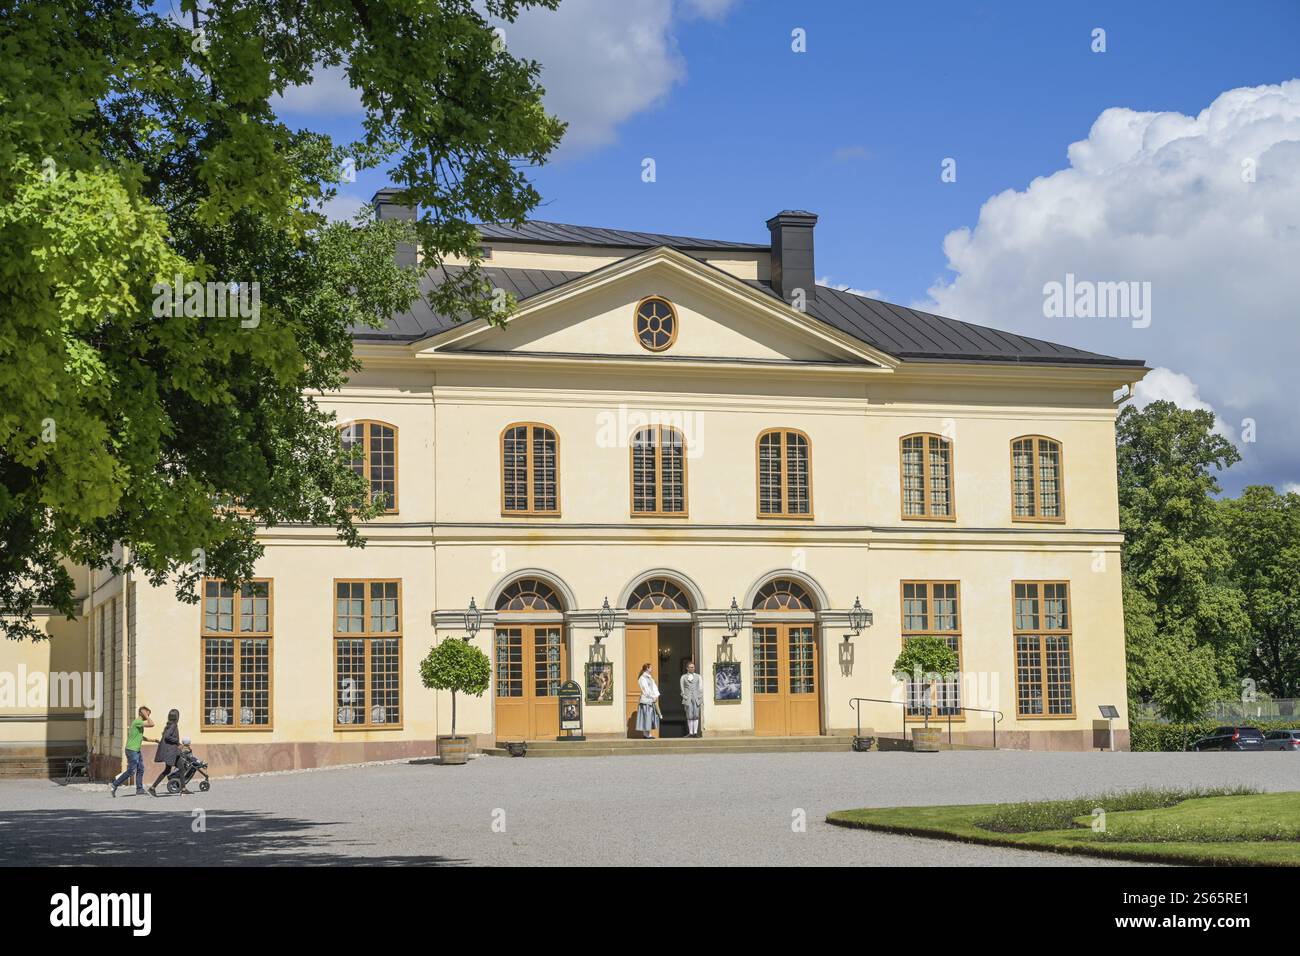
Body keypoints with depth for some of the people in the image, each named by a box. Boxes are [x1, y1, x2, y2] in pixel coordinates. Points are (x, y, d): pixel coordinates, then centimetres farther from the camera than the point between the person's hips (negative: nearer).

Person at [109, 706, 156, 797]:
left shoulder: (139, 723, 16)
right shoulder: (137, 722, -16)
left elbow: (141, 737, 28)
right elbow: (151, 724, -25)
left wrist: (153, 740, 27)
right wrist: (145, 716, -14)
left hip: (137, 750, 10)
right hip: (132, 750, -10)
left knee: (140, 769, 7)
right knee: (131, 771, -8)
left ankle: (139, 789, 9)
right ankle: (114, 785, -2)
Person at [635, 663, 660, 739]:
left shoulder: (650, 678, 19)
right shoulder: (642, 678, -8)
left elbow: (654, 687, 14)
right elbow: (646, 690, -13)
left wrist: (656, 696, -1)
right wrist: (653, 697, -12)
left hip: (652, 700, 9)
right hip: (646, 700, -9)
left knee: (651, 717, 6)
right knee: (646, 718, -8)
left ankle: (649, 734, 8)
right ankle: (647, 735, -7)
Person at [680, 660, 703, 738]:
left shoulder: (698, 676, 15)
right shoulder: (683, 677, 11)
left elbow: (701, 688, 12)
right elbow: (682, 689, 10)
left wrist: (701, 699, 4)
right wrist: (684, 697, -1)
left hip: (696, 698, 1)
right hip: (688, 698, -1)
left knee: (696, 716, -4)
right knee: (690, 716, -5)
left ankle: (695, 732, -3)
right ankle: (690, 732, -2)